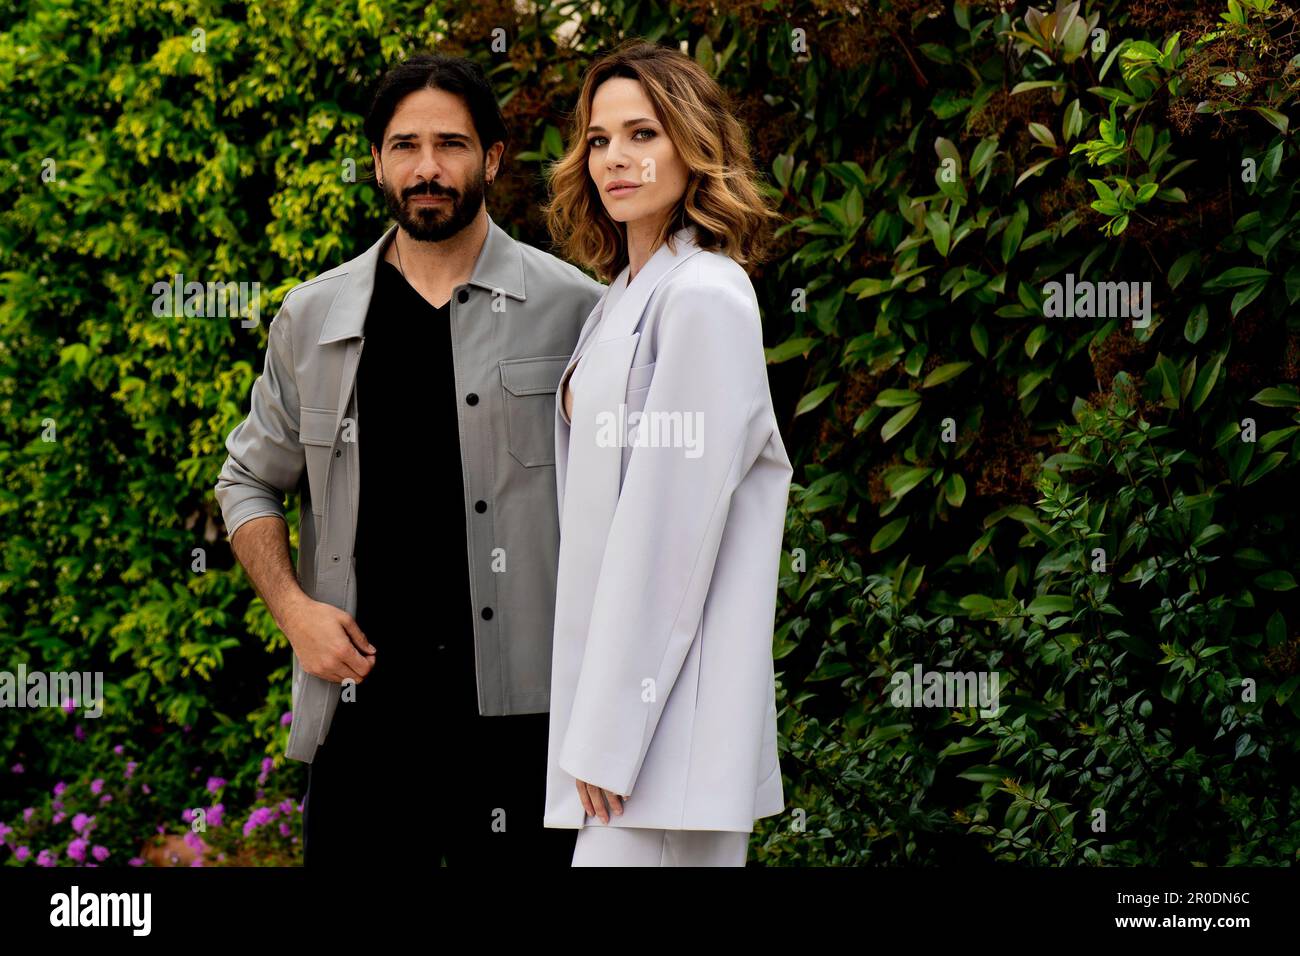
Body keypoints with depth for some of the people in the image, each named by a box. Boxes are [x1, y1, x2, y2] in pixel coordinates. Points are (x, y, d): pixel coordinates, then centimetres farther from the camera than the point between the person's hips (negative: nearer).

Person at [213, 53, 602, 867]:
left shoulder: (571, 309, 2)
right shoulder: (313, 319, 9)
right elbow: (250, 482, 17)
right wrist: (293, 608, 1)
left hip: (522, 700, -2)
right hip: (364, 698, 2)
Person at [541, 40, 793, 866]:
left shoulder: (704, 299, -11)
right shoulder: (624, 298, 18)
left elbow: (671, 525, -16)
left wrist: (609, 736, -17)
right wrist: (591, 722, 14)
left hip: (666, 711, -9)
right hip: (621, 689, 9)